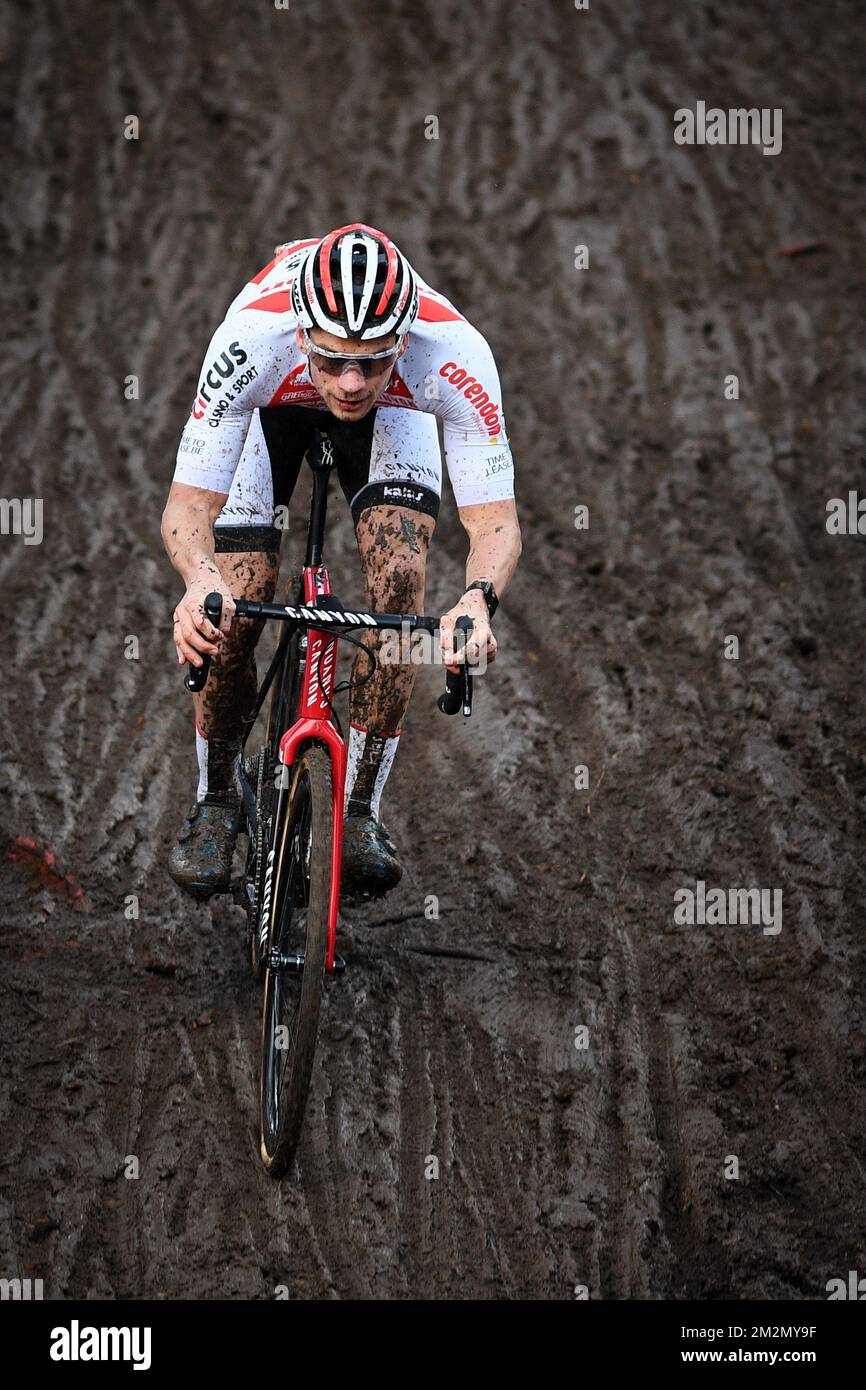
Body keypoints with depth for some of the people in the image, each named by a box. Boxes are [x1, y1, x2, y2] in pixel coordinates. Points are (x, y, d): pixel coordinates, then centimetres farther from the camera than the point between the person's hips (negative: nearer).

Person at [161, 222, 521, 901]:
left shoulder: (454, 353, -42)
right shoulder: (253, 337, -43)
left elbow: (495, 521, -39)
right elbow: (188, 503, -38)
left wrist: (479, 599, -61)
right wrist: (200, 579, -61)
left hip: (394, 413, 0)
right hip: (272, 402, 0)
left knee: (400, 577, -23)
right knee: (231, 618, -12)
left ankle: (362, 809, -8)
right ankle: (216, 799, 16)